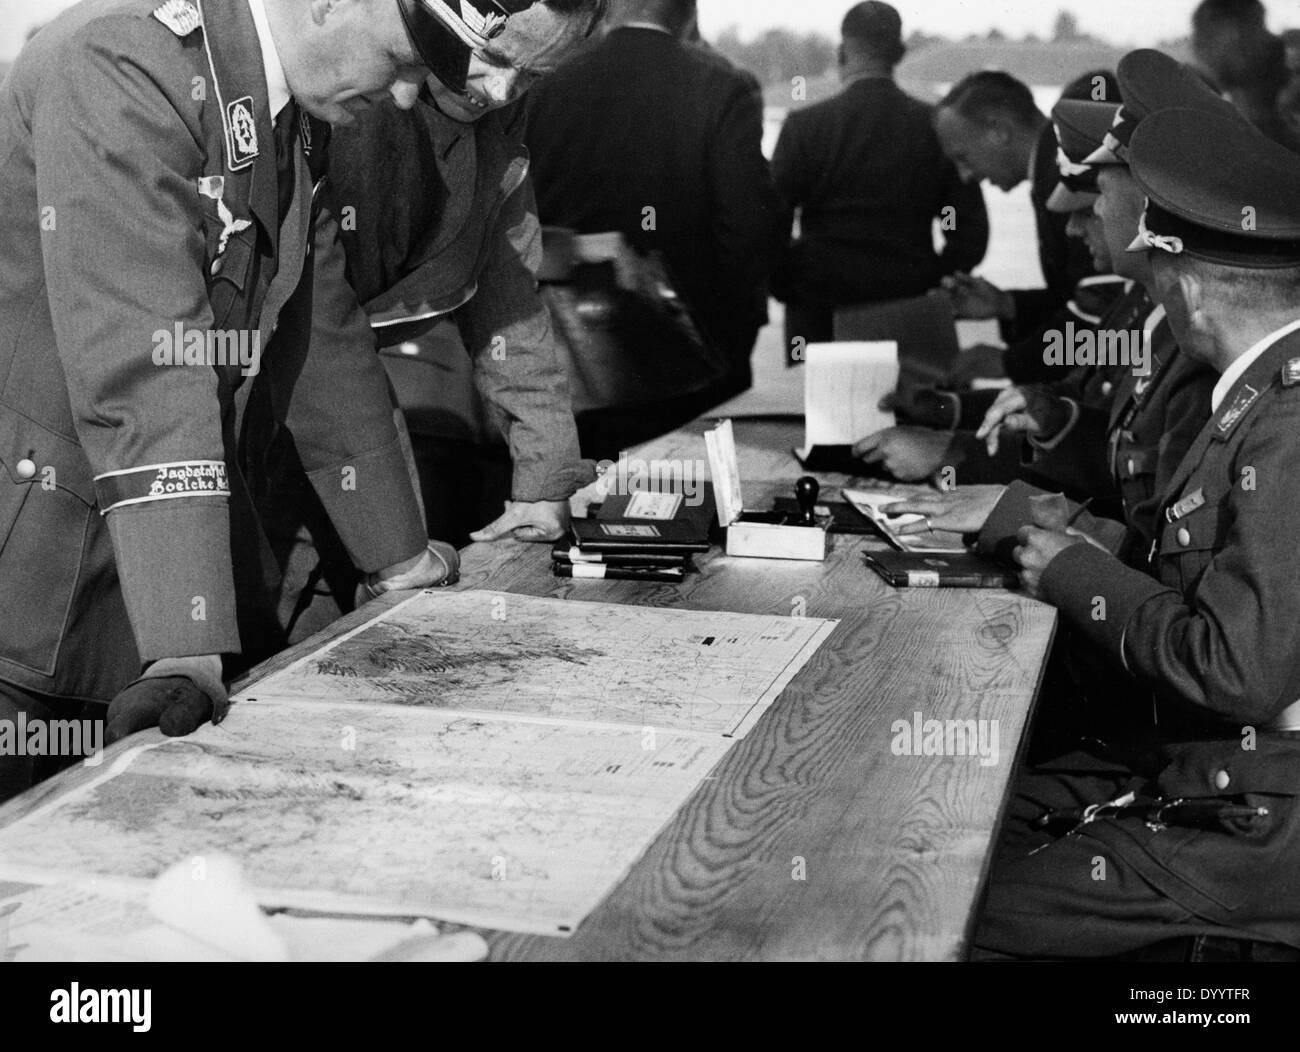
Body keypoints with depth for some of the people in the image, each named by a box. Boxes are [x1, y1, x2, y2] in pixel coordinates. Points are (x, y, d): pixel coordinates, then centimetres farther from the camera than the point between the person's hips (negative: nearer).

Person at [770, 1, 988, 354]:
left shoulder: (805, 126, -5)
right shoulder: (937, 125, 1)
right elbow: (970, 235, 3)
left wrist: (784, 286, 10)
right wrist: (926, 287, 12)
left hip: (820, 310, -2)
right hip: (910, 305, 2)